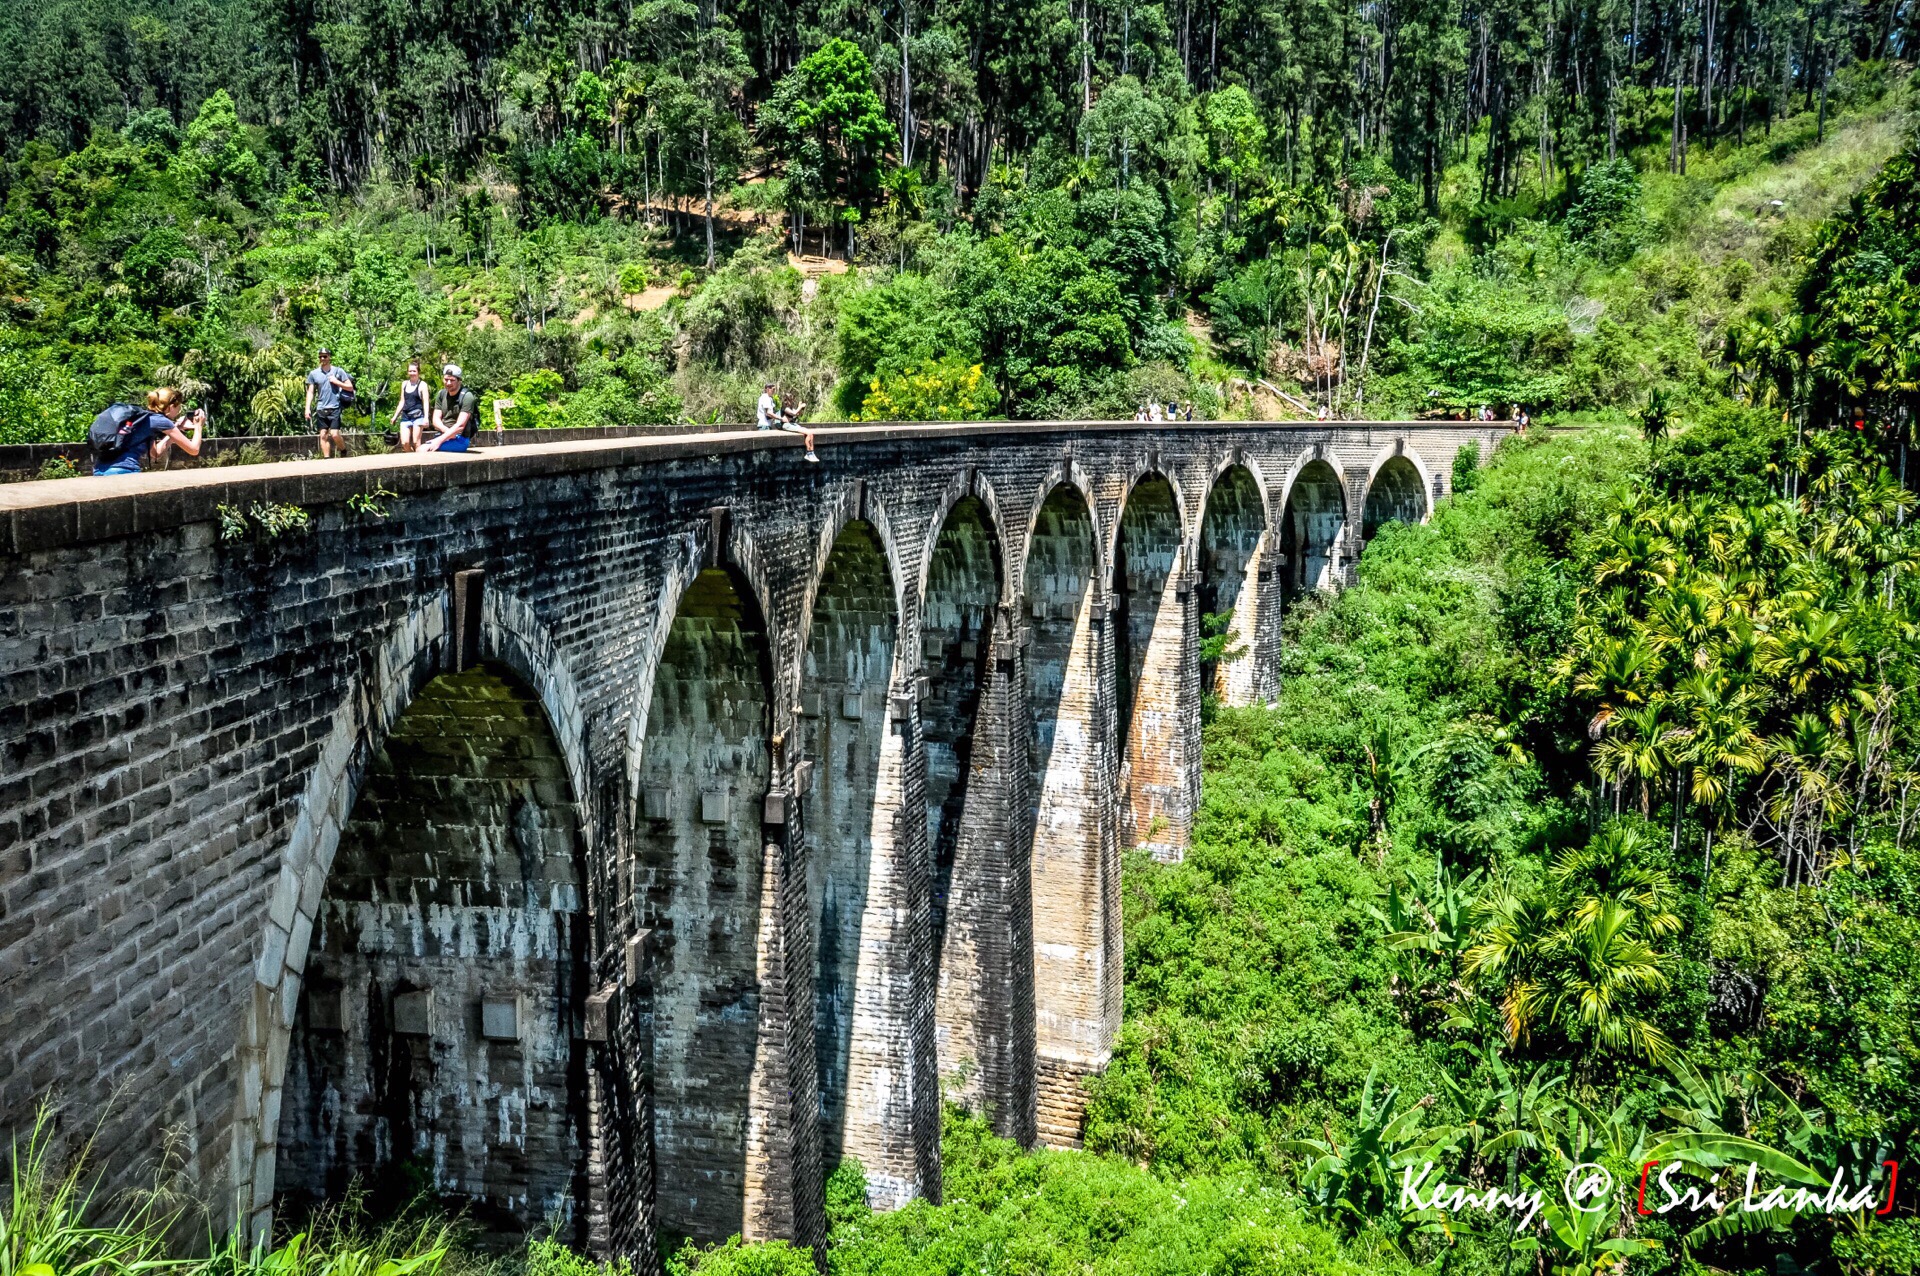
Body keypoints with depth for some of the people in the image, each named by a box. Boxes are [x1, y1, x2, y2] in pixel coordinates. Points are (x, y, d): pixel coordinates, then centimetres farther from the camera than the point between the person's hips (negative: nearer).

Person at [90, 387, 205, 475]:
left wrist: (176, 428, 34)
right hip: (123, 472, -8)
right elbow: (194, 450, 6)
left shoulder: (141, 416, 24)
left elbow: (155, 453, 34)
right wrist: (198, 426, 24)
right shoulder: (159, 420, 2)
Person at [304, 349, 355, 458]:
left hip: (334, 408, -3)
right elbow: (310, 392, 10)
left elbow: (350, 387, 3)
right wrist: (308, 408, 1)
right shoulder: (313, 374, 8)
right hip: (321, 409, 3)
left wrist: (336, 382, -9)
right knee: (323, 435, 1)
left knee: (334, 434, -12)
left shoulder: (338, 371, 2)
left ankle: (344, 451, 14)